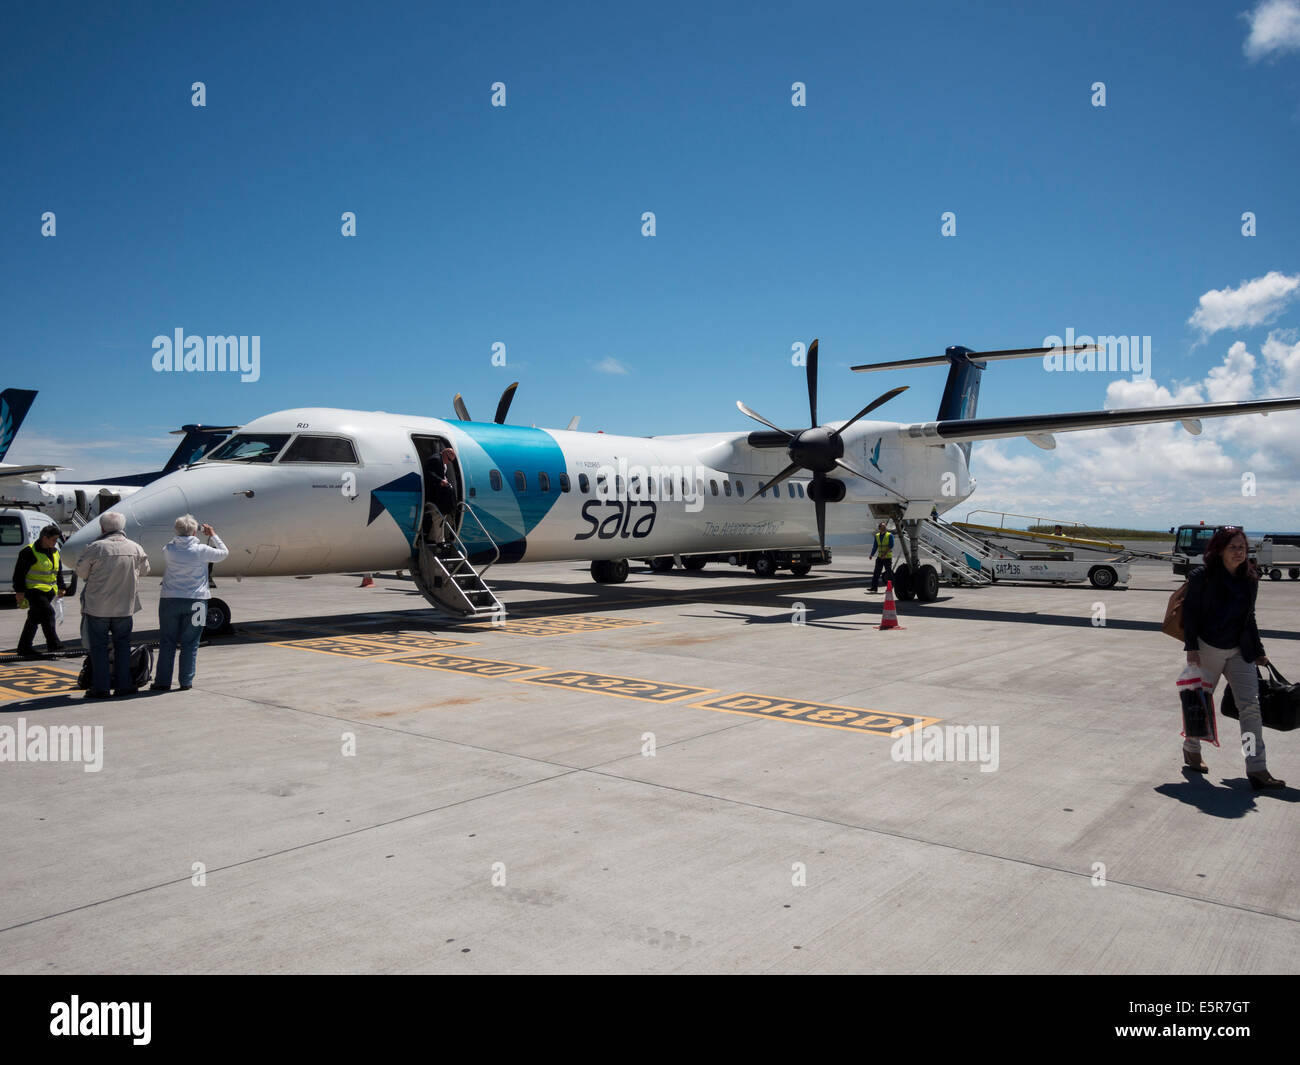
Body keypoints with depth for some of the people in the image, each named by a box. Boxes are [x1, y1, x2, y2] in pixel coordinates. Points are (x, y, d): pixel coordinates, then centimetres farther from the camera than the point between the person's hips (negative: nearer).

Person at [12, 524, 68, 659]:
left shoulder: (54, 552, 14)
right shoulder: (29, 552, -11)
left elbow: (59, 571, 24)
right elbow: (19, 572, -10)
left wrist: (61, 587, 18)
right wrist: (19, 591, -13)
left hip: (48, 592, 8)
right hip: (33, 590, -8)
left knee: (34, 618, 12)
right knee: (47, 612, -20)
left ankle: (24, 648, 18)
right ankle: (53, 644, -19)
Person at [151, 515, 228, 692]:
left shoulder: (169, 550, -4)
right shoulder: (201, 550, -11)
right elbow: (223, 553, 4)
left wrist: (179, 539, 20)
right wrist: (213, 535, 15)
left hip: (170, 600, 2)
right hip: (195, 600, -2)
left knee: (167, 643, 10)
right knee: (190, 644, 6)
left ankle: (163, 682, 13)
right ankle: (186, 682, 10)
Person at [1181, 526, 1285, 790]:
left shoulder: (1250, 579, 7)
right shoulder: (1202, 576, -8)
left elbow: (1249, 618, 17)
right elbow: (1190, 612, -8)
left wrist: (1258, 651, 17)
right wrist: (1191, 647, -14)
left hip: (1239, 651, 4)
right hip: (1207, 649, -4)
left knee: (1251, 705, -5)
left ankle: (1257, 770, -5)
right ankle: (1191, 751, 31)